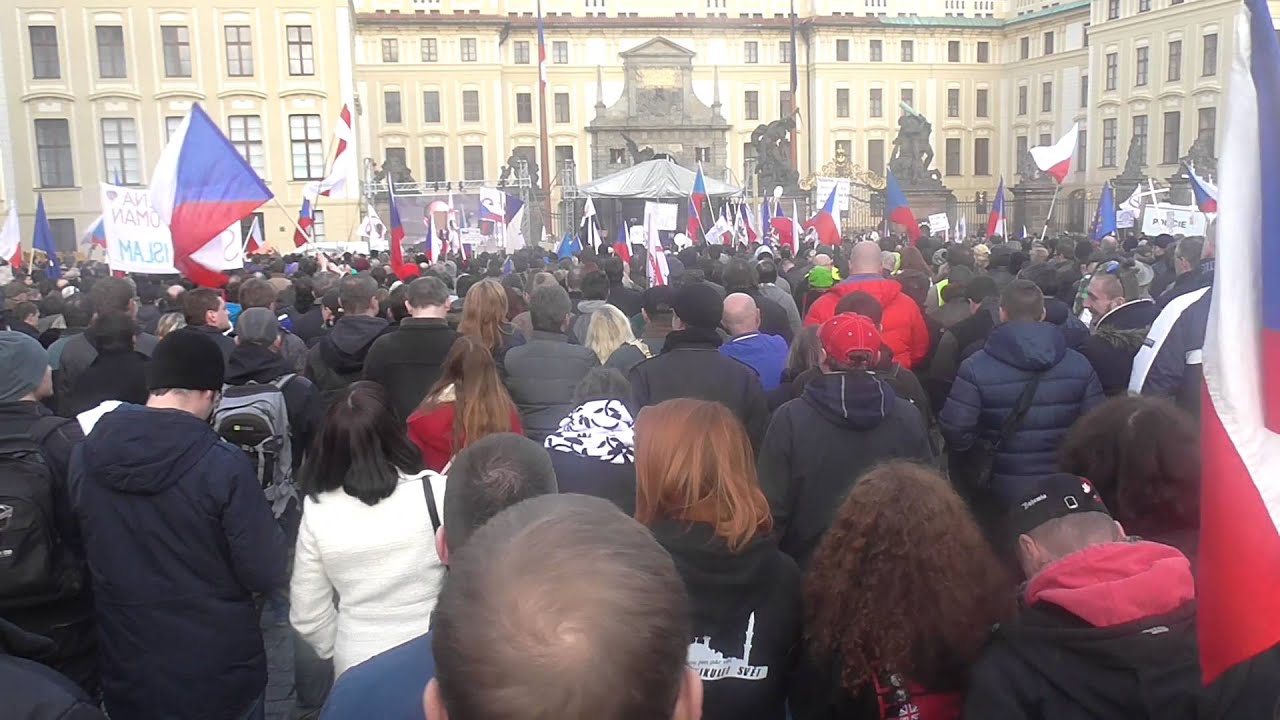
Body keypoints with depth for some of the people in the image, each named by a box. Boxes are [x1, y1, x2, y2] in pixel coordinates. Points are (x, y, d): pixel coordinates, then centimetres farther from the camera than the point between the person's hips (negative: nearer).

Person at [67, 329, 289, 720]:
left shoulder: (85, 455, -7)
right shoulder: (223, 464, -22)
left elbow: (79, 554, 9)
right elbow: (267, 573, -18)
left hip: (127, 675, 4)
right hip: (219, 675, -4)